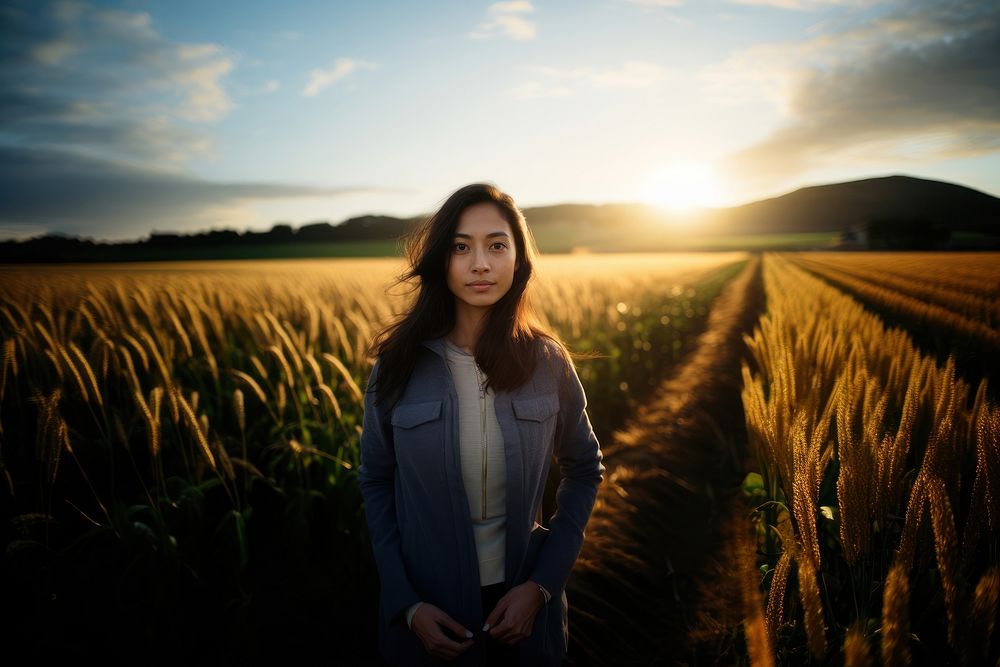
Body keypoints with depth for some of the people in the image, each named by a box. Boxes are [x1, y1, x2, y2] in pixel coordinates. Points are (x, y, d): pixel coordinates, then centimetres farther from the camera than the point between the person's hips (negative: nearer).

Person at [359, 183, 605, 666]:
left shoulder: (547, 362, -11)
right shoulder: (399, 362, -12)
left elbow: (584, 471, 1)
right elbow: (375, 481, -1)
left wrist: (540, 585, -7)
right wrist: (406, 604, -8)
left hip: (521, 599, 1)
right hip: (426, 606, 0)